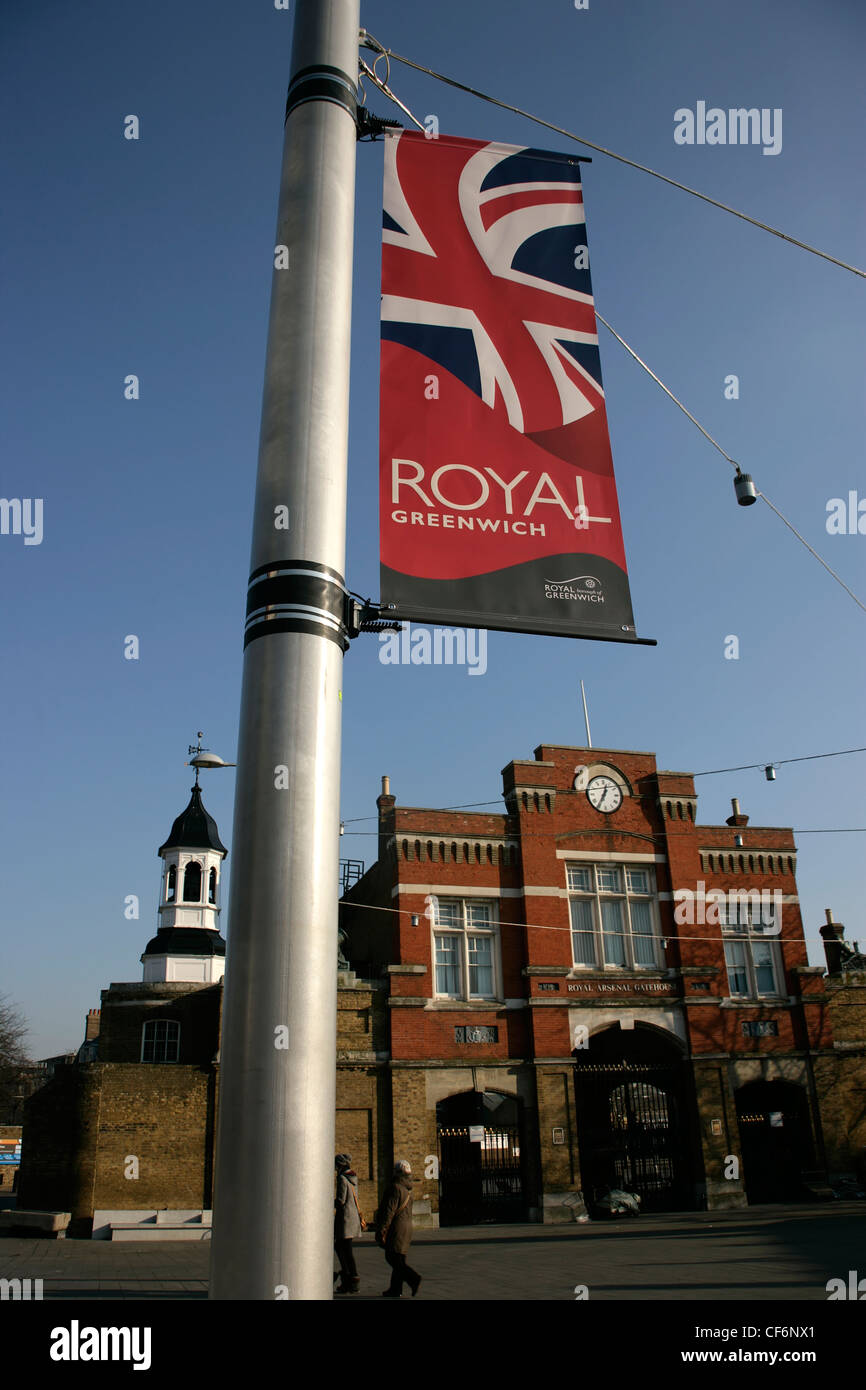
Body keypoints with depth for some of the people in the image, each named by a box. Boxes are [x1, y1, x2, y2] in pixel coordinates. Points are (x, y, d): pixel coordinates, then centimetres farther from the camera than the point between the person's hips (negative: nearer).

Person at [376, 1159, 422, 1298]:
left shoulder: (396, 1187, -14)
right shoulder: (407, 1189, 15)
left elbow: (389, 1211, -19)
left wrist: (382, 1230, -17)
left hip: (396, 1228, -9)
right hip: (407, 1227, 9)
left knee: (393, 1259, -7)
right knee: (398, 1260, 12)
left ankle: (414, 1279, -20)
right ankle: (395, 1290, 14)